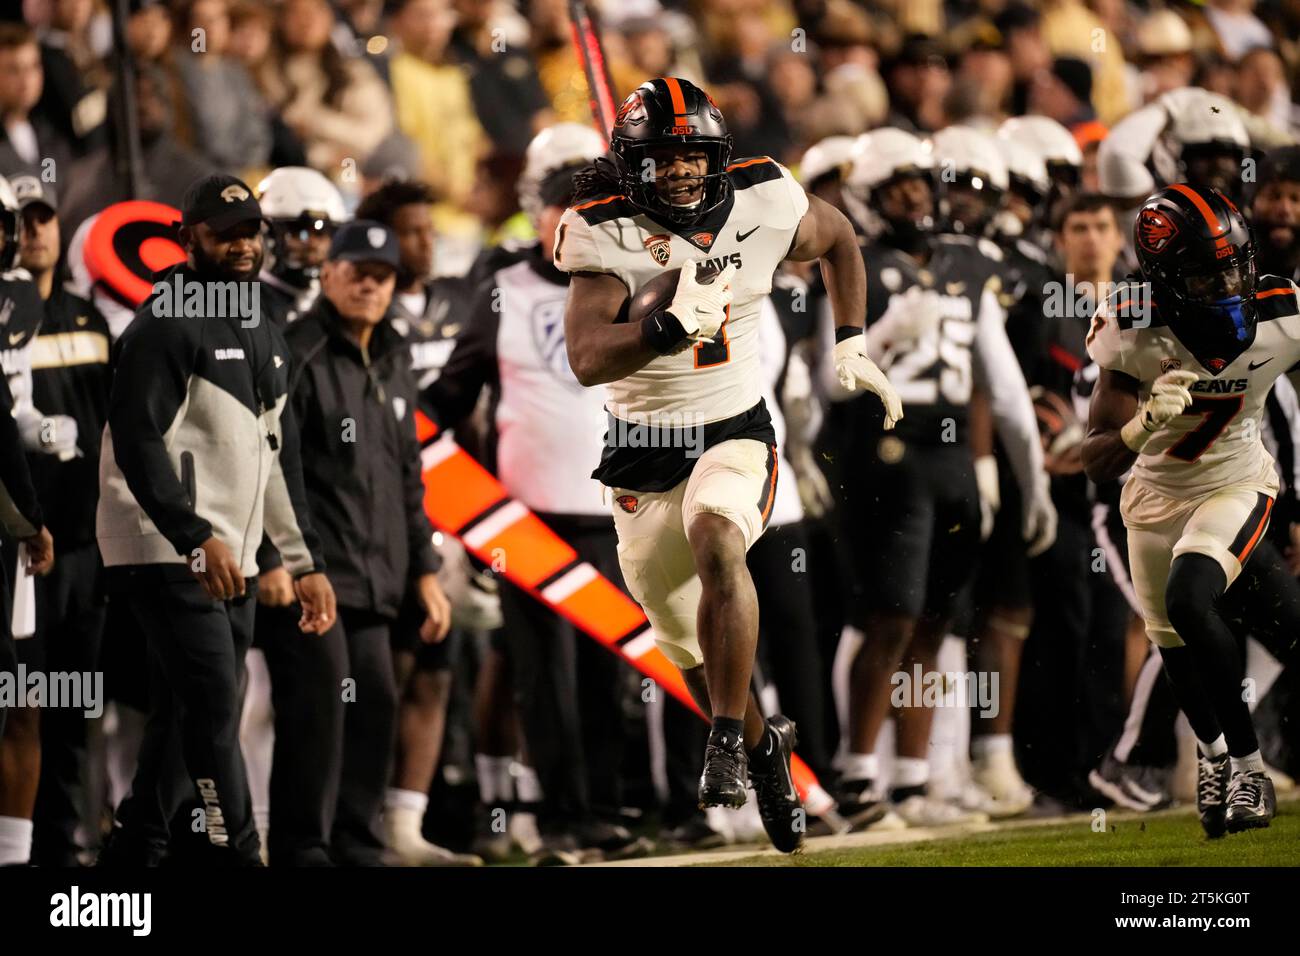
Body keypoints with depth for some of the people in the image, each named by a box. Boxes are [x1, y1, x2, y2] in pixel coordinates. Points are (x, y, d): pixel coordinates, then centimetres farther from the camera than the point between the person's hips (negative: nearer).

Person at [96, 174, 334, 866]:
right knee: (214, 709, -15)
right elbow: (136, 442, -18)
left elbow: (278, 457, 24)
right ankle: (234, 858, -16)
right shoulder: (166, 325, -10)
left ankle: (129, 855, 17)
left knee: (185, 717, 9)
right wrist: (198, 539, -24)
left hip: (231, 561, 9)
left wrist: (306, 561, 19)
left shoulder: (264, 336, 19)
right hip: (167, 554, -9)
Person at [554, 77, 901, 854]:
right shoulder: (608, 236, -18)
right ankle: (764, 746, 41)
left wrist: (851, 345, 12)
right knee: (691, 644, 12)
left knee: (715, 544, -34)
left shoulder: (763, 205, -10)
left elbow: (837, 236, 14)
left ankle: (729, 738, -23)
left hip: (734, 436, -1)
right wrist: (671, 328, -44)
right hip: (645, 453, 1)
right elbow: (587, 359, -30)